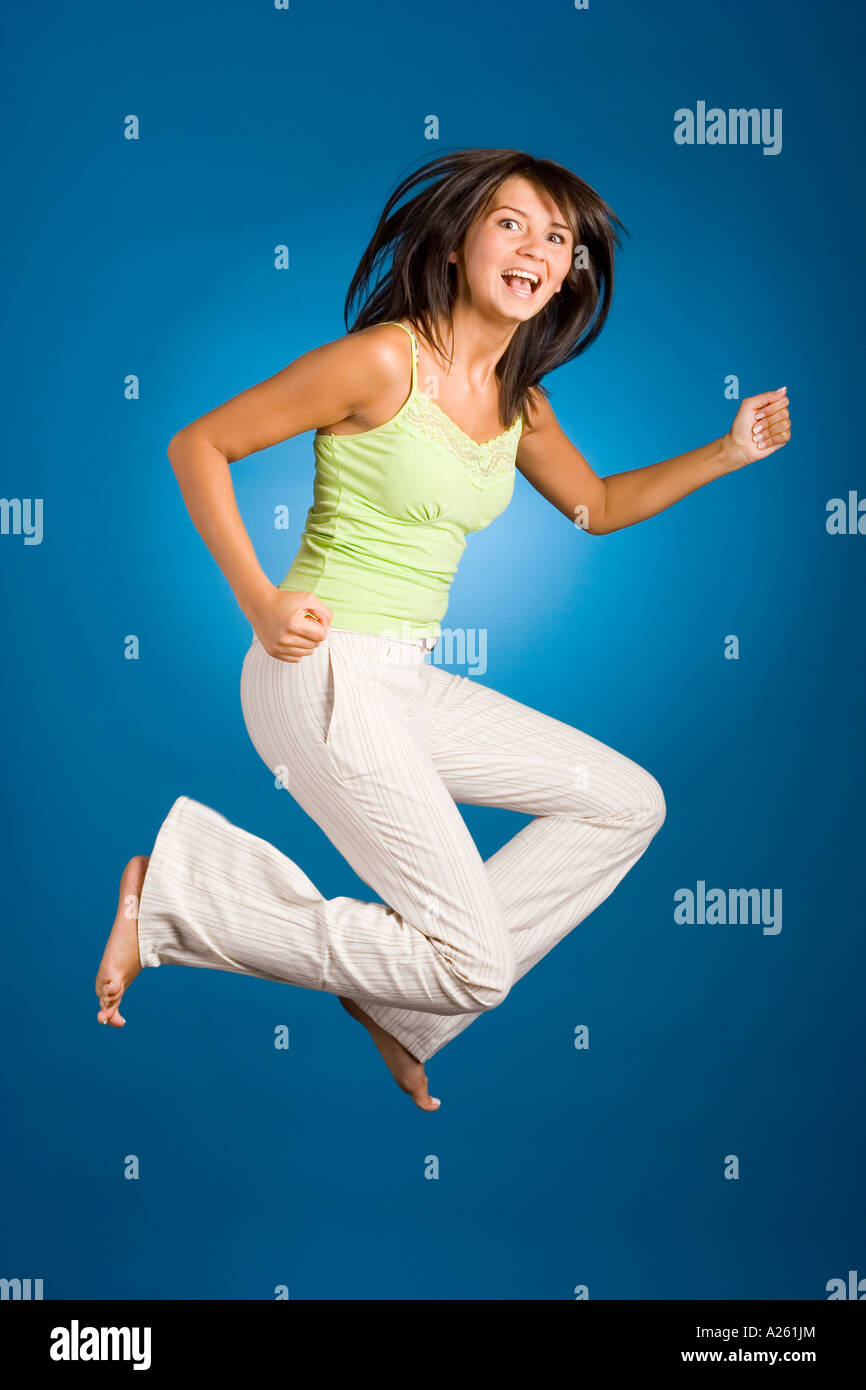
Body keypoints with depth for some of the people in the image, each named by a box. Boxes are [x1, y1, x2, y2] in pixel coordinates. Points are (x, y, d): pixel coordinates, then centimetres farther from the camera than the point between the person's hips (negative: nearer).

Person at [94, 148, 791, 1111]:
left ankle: (402, 1009, 13)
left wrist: (727, 453, 14)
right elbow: (198, 446, -9)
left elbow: (598, 505, 27)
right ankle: (175, 897, 0)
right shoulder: (385, 359, -13)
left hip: (407, 682, 9)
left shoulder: (519, 404, 10)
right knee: (478, 966, -7)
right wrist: (259, 600, -18)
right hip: (328, 678, -9)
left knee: (629, 805, 12)